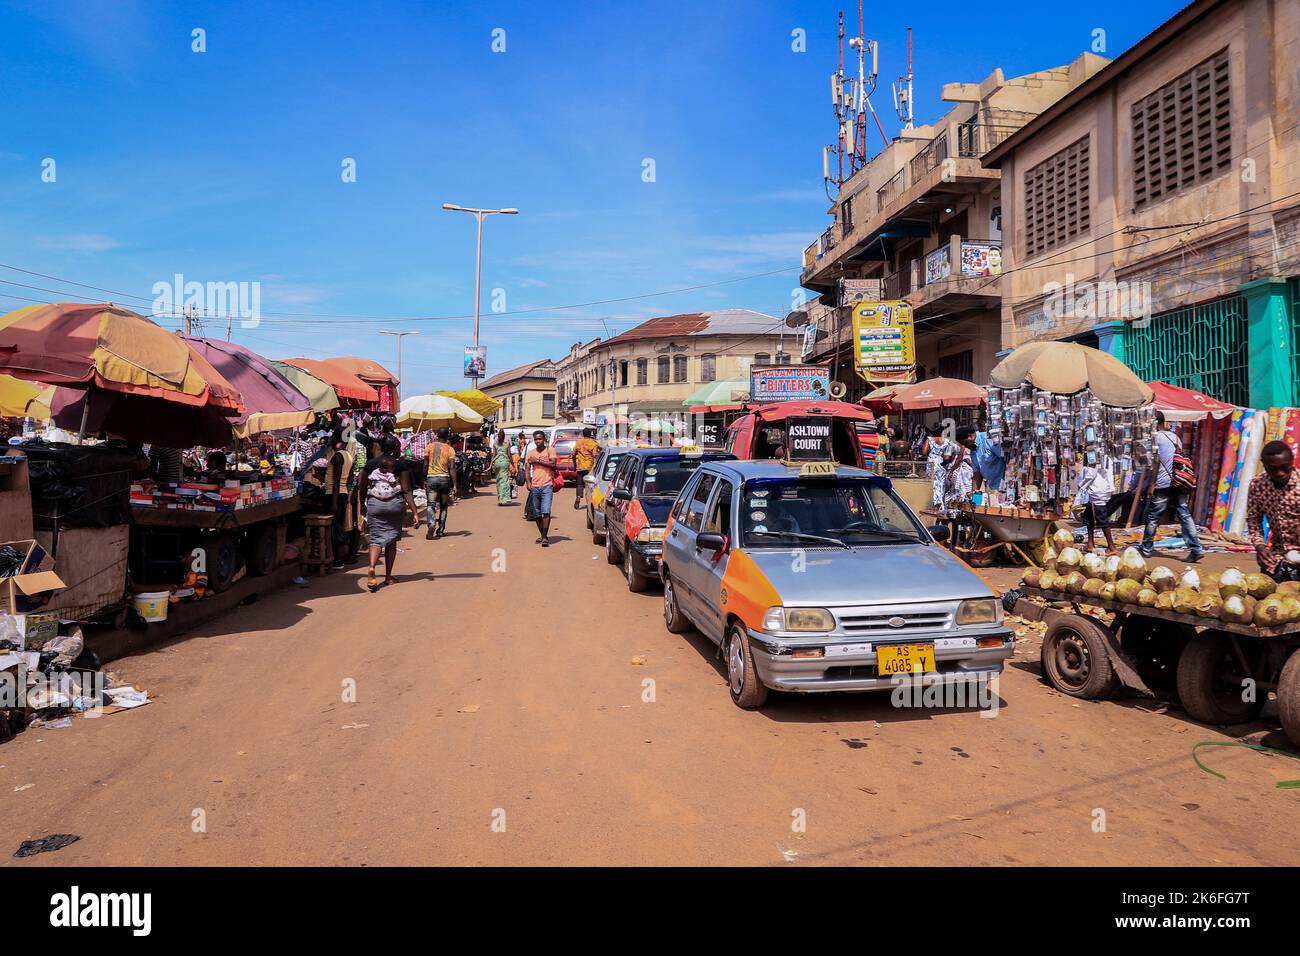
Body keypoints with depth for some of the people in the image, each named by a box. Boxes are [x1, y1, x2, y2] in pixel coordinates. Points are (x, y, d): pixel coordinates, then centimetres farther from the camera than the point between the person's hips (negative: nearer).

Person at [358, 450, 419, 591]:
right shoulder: (399, 465, -4)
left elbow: (363, 488, 5)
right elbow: (407, 492, -8)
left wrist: (362, 505, 22)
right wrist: (415, 512, -6)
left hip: (374, 504, 1)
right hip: (395, 504, -1)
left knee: (376, 539, 4)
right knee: (392, 539, 11)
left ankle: (372, 568, -23)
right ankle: (388, 576, 15)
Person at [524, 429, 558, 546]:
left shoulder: (550, 450, 5)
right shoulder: (531, 452, 13)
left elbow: (553, 464, -9)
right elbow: (527, 468, 8)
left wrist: (538, 460, -6)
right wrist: (528, 483, -5)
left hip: (547, 485, -4)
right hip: (534, 486, 4)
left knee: (546, 512, -15)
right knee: (537, 514, 7)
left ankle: (545, 537, -15)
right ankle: (543, 535, 20)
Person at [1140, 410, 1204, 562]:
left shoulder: (1156, 437, -6)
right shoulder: (1175, 436, 16)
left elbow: (1156, 461, -11)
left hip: (1163, 484, -6)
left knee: (1153, 517, 5)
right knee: (1185, 515, 3)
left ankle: (1146, 548, 14)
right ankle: (1196, 549, -5)